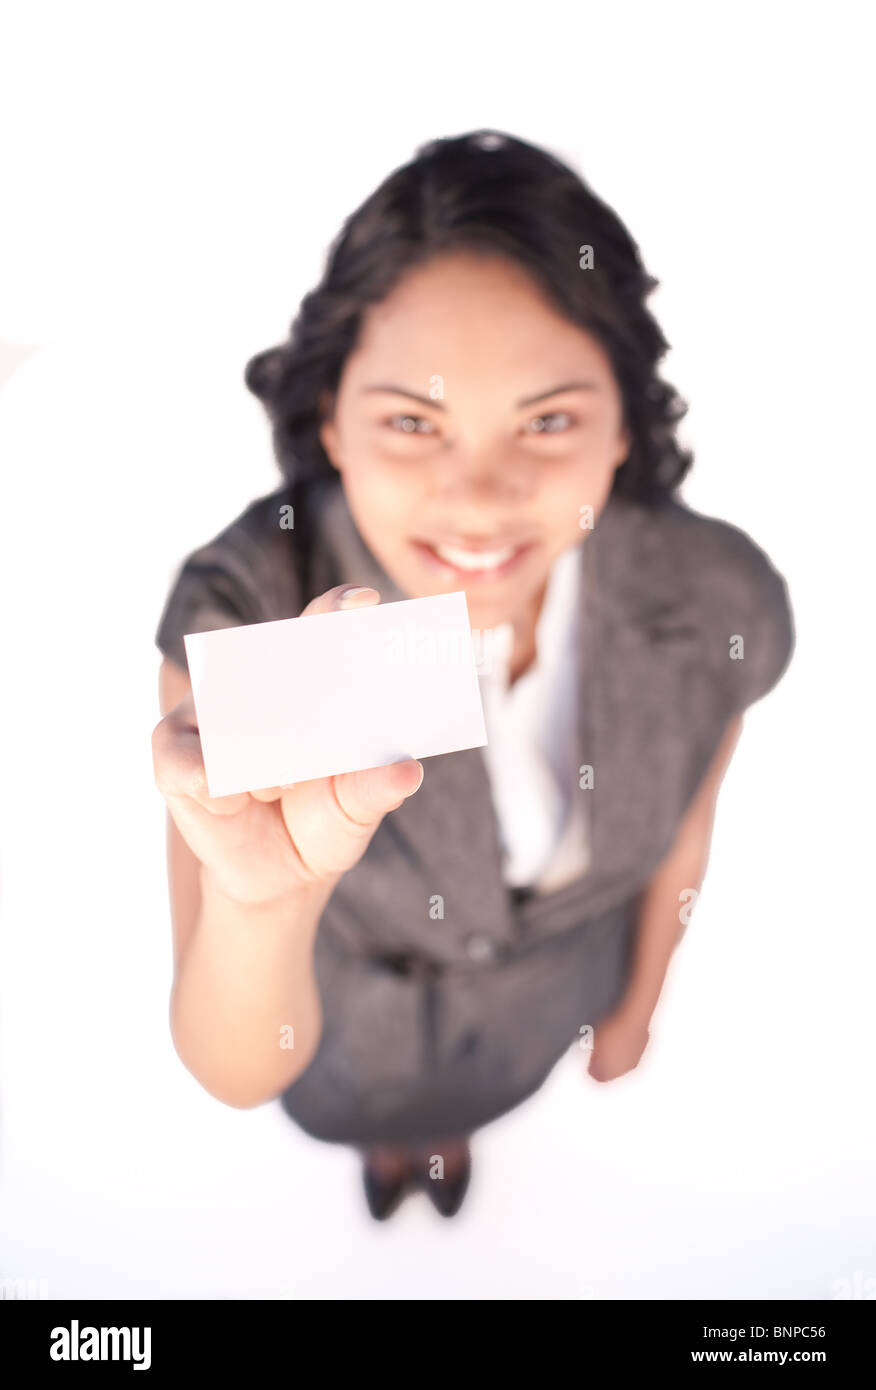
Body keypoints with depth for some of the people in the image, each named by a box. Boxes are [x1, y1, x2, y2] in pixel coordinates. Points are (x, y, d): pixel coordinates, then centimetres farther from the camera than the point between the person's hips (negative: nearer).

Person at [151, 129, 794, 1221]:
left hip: (551, 977, 2)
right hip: (344, 973, -1)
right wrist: (257, 894, -65)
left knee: (478, 1084, 37)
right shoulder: (243, 614, -42)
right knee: (370, 1101, 35)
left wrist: (636, 1006, 7)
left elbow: (682, 825, -11)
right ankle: (388, 1137, 75)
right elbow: (238, 1071, -42)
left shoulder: (725, 605, -34)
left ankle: (452, 1127, 76)